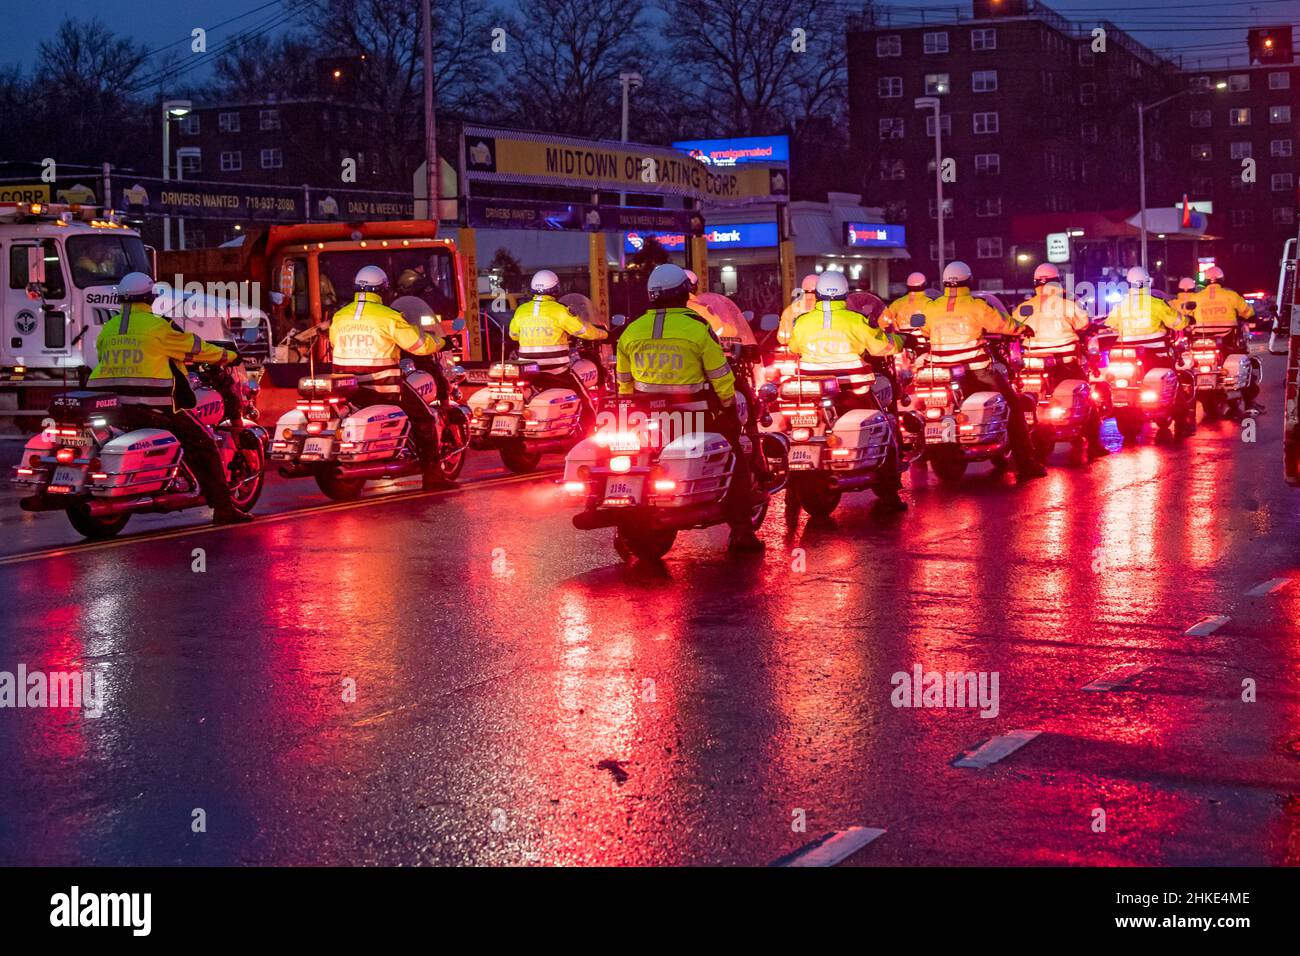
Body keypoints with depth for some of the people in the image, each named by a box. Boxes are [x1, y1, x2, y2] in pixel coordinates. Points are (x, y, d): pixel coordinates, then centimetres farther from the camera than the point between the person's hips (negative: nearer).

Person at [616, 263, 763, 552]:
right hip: (694, 416, -3)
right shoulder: (697, 327, -9)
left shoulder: (631, 330, 4)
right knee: (735, 460, 9)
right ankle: (741, 530, 3)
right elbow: (720, 376, -6)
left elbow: (623, 382, 11)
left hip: (647, 418, 4)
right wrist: (729, 408, 8)